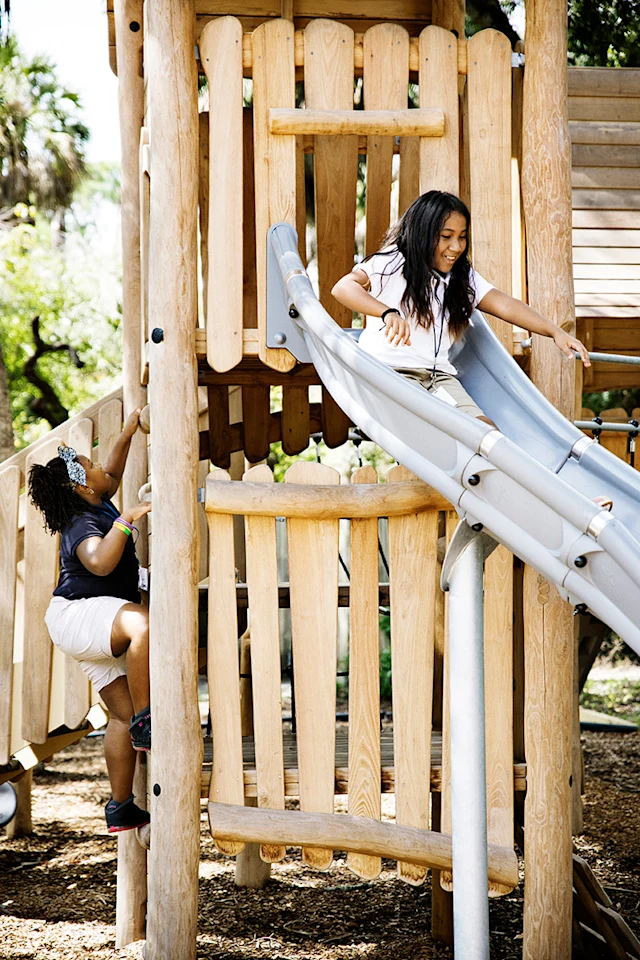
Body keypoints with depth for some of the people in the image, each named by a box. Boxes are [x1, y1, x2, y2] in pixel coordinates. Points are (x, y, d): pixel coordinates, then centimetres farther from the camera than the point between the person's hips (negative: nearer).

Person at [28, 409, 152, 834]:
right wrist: (125, 521, -38)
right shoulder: (83, 524, -16)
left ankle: (121, 808, 7)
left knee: (123, 712, 4)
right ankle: (144, 723, -32)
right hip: (77, 614, -10)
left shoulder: (99, 507, 12)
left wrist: (128, 433, 25)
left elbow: (113, 474, 31)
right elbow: (99, 562, -36)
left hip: (98, 624, 10)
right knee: (145, 625, -38)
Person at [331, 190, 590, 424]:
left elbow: (505, 305, 4)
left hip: (440, 375, 6)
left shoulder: (463, 277, 17)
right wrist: (388, 313, -34)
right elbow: (343, 287, -15)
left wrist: (555, 331, -13)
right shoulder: (393, 263, 0)